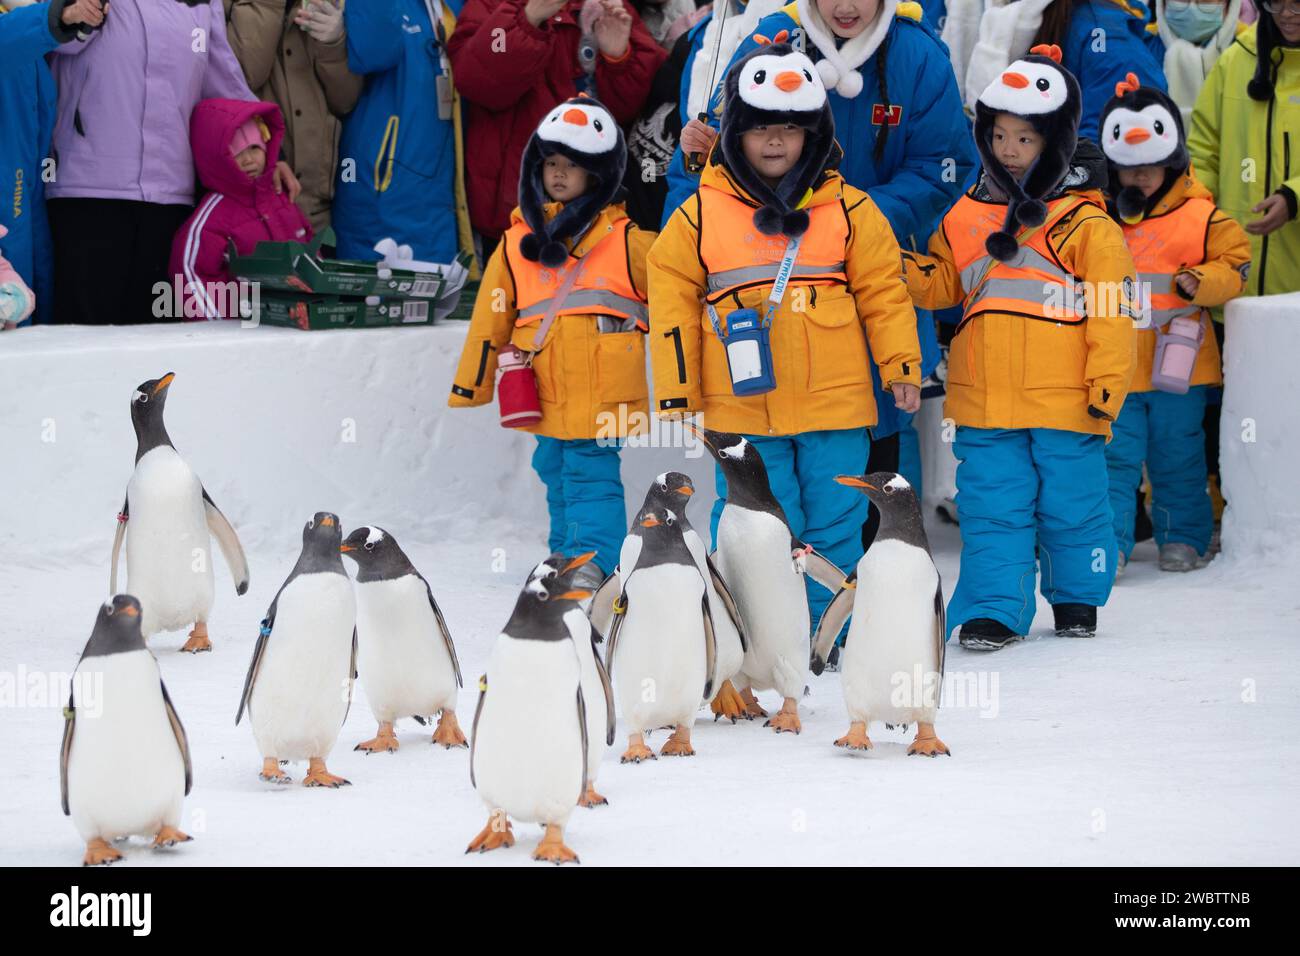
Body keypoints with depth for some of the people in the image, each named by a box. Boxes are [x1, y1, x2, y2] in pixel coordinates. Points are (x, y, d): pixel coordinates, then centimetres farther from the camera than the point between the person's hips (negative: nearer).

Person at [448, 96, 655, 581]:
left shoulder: (626, 240, 0)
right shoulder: (517, 242, 10)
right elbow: (491, 317, 13)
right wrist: (469, 387, 12)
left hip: (601, 392, -4)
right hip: (545, 394, 4)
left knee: (591, 476, -10)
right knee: (556, 474, 12)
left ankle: (591, 561, -12)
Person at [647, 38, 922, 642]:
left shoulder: (846, 208, 4)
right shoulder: (702, 214, 3)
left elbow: (883, 291, 8)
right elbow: (672, 299, 5)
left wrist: (901, 366, 3)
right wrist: (676, 392, 3)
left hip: (834, 405, 1)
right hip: (741, 409, -1)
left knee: (833, 527, 5)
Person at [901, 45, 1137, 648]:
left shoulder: (1086, 224, -5)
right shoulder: (967, 217, 9)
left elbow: (1112, 310, -5)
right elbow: (941, 283, 19)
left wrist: (1106, 387, -10)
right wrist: (903, 268, -2)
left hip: (1065, 401, -3)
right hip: (984, 401, 3)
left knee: (1071, 506, 9)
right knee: (992, 508, 2)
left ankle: (1077, 598, 28)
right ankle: (994, 610, 7)